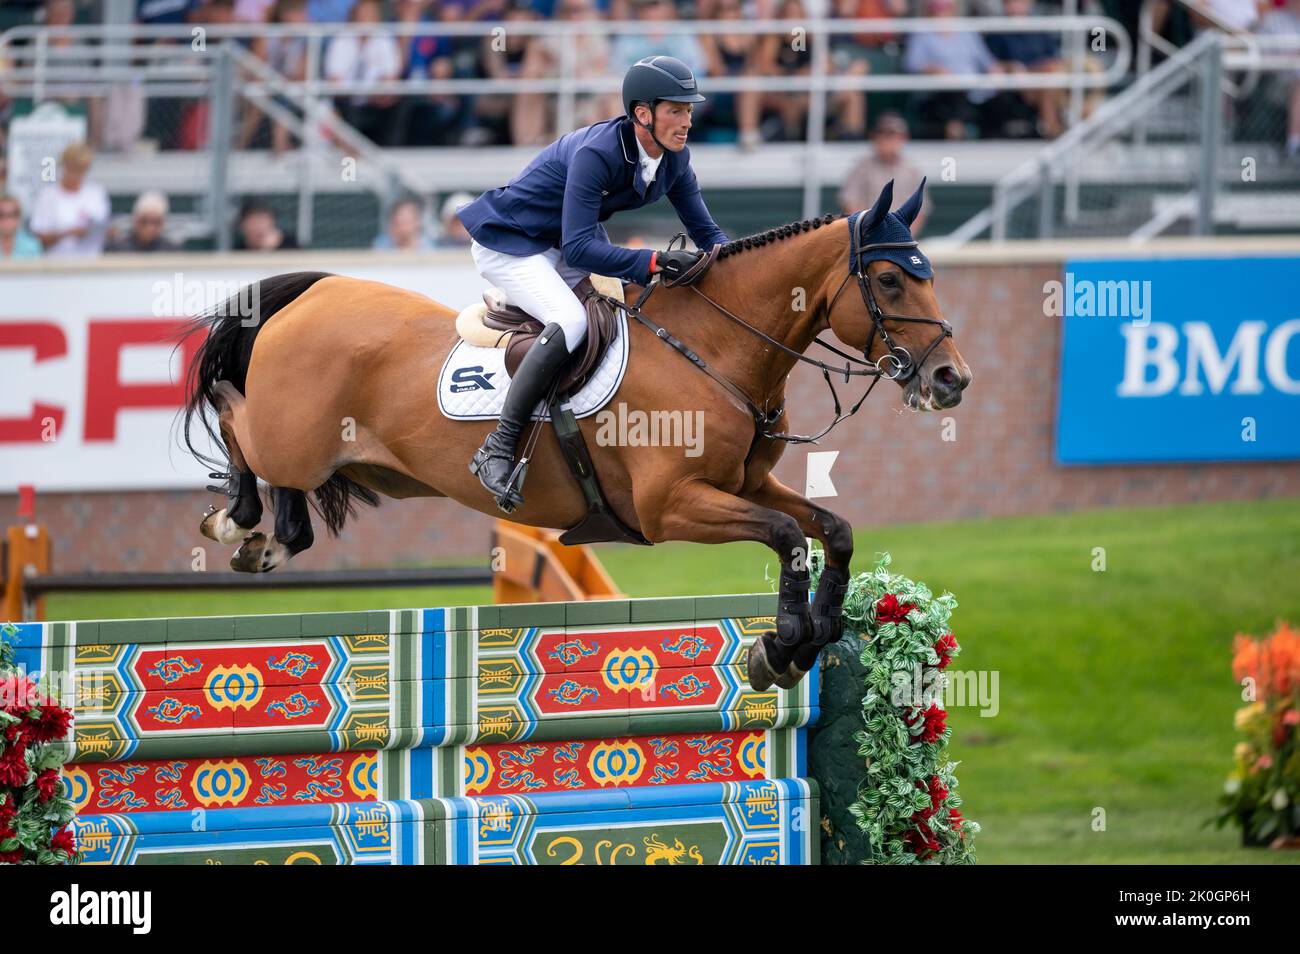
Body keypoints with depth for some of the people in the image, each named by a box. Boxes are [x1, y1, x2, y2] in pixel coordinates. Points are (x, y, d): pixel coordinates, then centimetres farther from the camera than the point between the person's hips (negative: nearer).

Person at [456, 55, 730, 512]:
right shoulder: (595, 153, -33)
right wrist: (655, 261, -47)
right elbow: (579, 249, -38)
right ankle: (497, 451, -28)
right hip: (508, 245, -9)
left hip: (566, 246, 9)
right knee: (570, 321, -32)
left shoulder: (674, 159, -8)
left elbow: (705, 232, 1)